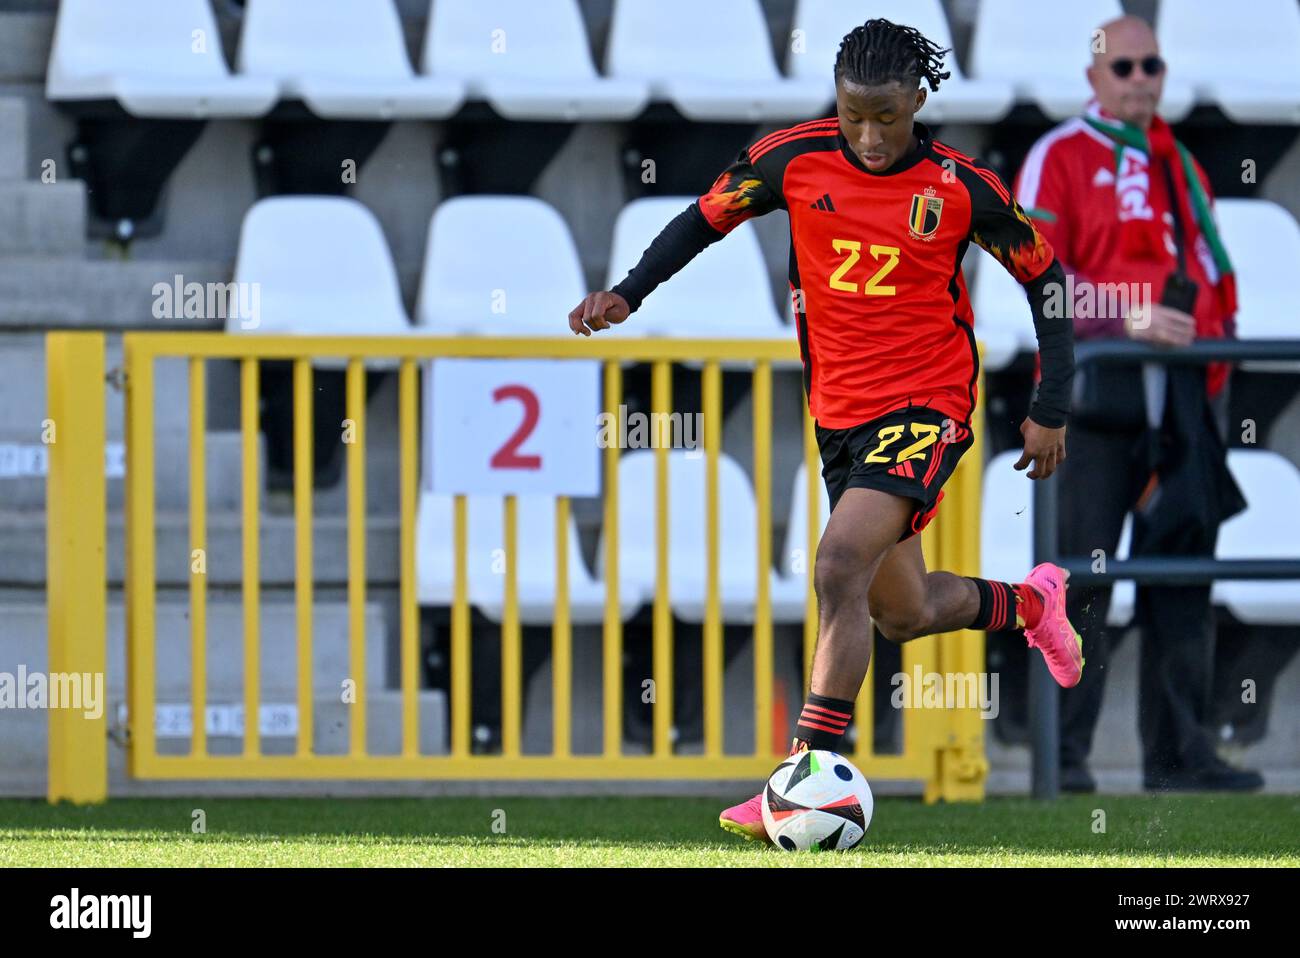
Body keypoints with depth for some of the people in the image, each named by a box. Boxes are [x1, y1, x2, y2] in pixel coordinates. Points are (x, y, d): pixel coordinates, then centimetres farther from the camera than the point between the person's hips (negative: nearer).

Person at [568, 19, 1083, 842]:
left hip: (925, 407, -5)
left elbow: (1044, 274, 1)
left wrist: (1052, 410, 0)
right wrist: (627, 294, -2)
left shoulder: (961, 187, -11)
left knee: (841, 567, -25)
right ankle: (1031, 603, 48)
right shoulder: (795, 159, -5)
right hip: (840, 413, 5)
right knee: (902, 613, 16)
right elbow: (708, 216, 10)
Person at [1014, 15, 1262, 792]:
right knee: (1082, 576, -7)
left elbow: (1212, 275, 24)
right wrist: (1128, 318, -17)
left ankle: (1179, 750, 7)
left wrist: (1217, 348, 8)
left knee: (1183, 579, 4)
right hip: (1095, 390, -6)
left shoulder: (1181, 167, 20)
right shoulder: (1059, 159, 2)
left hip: (1179, 397, 6)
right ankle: (1065, 752, -4)